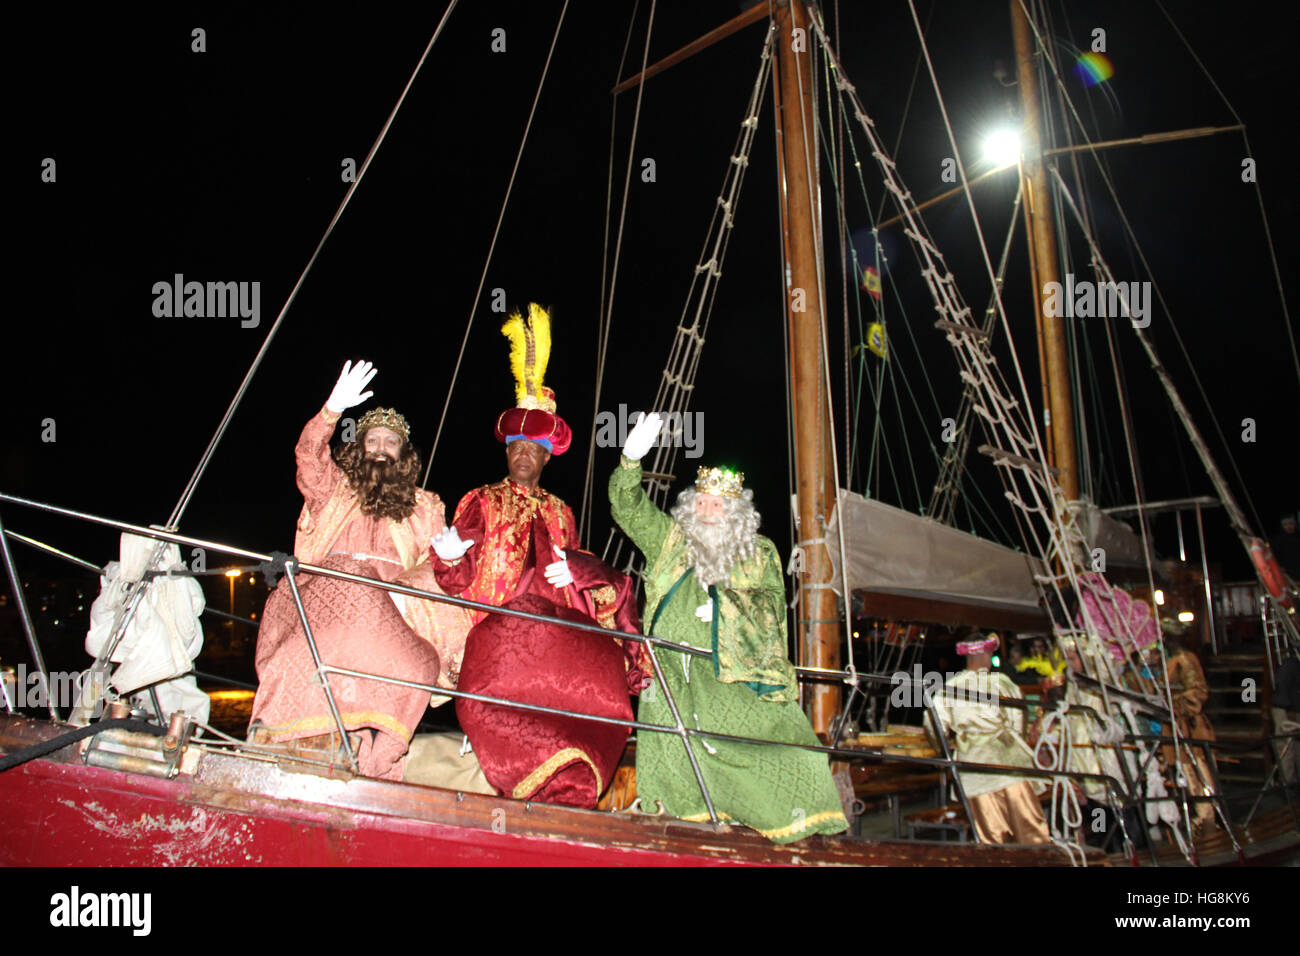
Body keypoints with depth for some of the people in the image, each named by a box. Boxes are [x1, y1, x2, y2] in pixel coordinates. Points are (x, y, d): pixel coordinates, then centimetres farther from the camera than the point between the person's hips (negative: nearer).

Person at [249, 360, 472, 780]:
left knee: (419, 663, -30)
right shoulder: (336, 488, 23)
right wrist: (332, 410, -14)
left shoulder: (425, 508, 26)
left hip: (391, 606, 1)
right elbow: (308, 455, 3)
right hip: (328, 585, -1)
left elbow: (431, 563, 15)